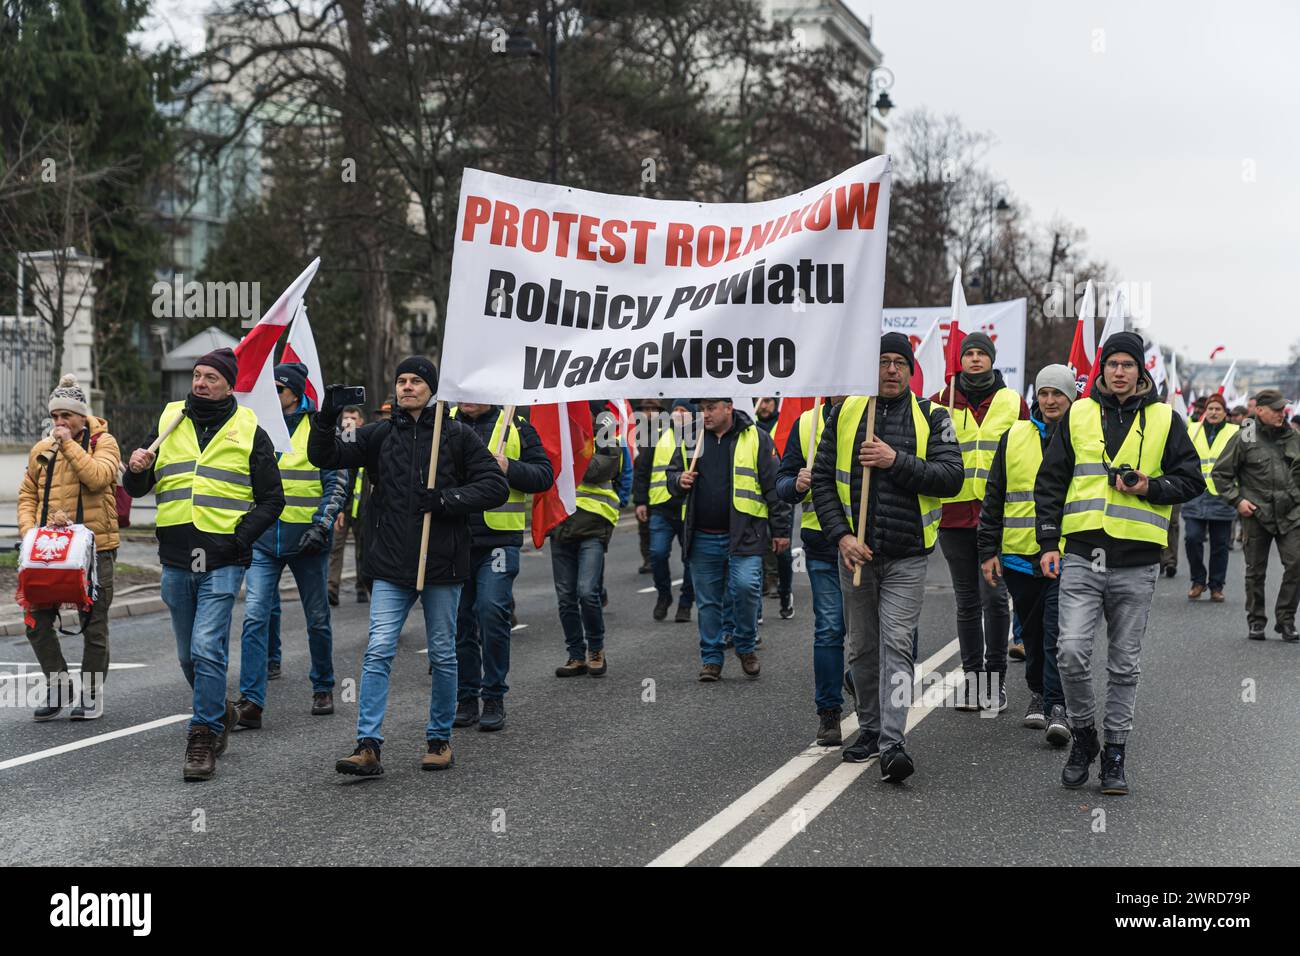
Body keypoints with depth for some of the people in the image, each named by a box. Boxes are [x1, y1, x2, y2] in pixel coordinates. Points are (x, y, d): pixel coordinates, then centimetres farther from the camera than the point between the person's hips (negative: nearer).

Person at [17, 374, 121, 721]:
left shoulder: (103, 442, -1)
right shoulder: (41, 450, 11)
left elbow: (98, 477, -20)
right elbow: (27, 496, 14)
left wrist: (69, 444, -16)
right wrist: (28, 529, -2)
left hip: (94, 546, -4)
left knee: (93, 625, 3)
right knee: (37, 622, 1)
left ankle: (91, 694, 15)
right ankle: (58, 687, 16)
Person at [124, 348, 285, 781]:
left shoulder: (250, 432, 2)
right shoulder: (169, 423, 11)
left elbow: (271, 499, 3)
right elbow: (137, 489, 15)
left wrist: (240, 538, -10)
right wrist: (136, 471, -9)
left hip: (223, 562, -4)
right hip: (176, 560, 4)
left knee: (207, 648, -14)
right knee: (189, 655, 14)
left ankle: (204, 737, -5)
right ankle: (219, 711, 36)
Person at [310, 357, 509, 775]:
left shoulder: (457, 435, 1)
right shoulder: (380, 435, 8)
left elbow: (496, 486, -2)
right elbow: (325, 457, 3)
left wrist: (446, 499, -14)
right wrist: (326, 421, -15)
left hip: (442, 565, -1)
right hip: (391, 566, 2)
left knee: (442, 655, 9)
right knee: (378, 652, -7)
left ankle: (440, 740, 22)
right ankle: (369, 746, -7)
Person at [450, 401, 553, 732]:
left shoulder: (515, 427, 4)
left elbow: (544, 475, 1)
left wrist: (509, 468, -16)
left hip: (498, 540, -3)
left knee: (491, 611, -14)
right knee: (459, 619, 7)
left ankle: (494, 698, 0)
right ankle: (466, 698, 19)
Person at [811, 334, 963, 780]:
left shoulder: (931, 417, 1)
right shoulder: (845, 413, 5)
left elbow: (951, 477, -9)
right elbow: (822, 479, 4)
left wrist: (897, 461, -19)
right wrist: (840, 534, -7)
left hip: (907, 558, -3)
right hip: (855, 552, 3)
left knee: (896, 643, -11)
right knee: (862, 646, 12)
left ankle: (892, 742, -14)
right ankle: (869, 727, 27)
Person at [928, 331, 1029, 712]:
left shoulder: (1013, 402, 7)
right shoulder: (941, 401, 7)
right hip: (954, 513, 1)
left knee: (994, 597, -5)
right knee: (967, 601, 8)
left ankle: (996, 679, 6)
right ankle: (971, 677, 16)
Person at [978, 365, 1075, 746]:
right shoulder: (1014, 437, 9)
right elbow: (994, 497, 12)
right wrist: (988, 550, 7)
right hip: (1021, 554, 3)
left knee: (1059, 632, -11)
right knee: (1032, 630, 15)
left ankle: (1057, 706, -10)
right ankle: (1038, 691, 31)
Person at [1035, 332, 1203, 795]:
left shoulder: (1164, 420, 6)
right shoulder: (1078, 415, 8)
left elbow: (1191, 480, 10)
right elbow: (1050, 482, 10)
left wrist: (1150, 488, -9)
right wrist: (1048, 542, 2)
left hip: (1136, 563, 0)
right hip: (1082, 557, 0)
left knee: (1124, 664, 6)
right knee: (1071, 652, -11)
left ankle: (1115, 753, 18)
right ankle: (1083, 736, 11)